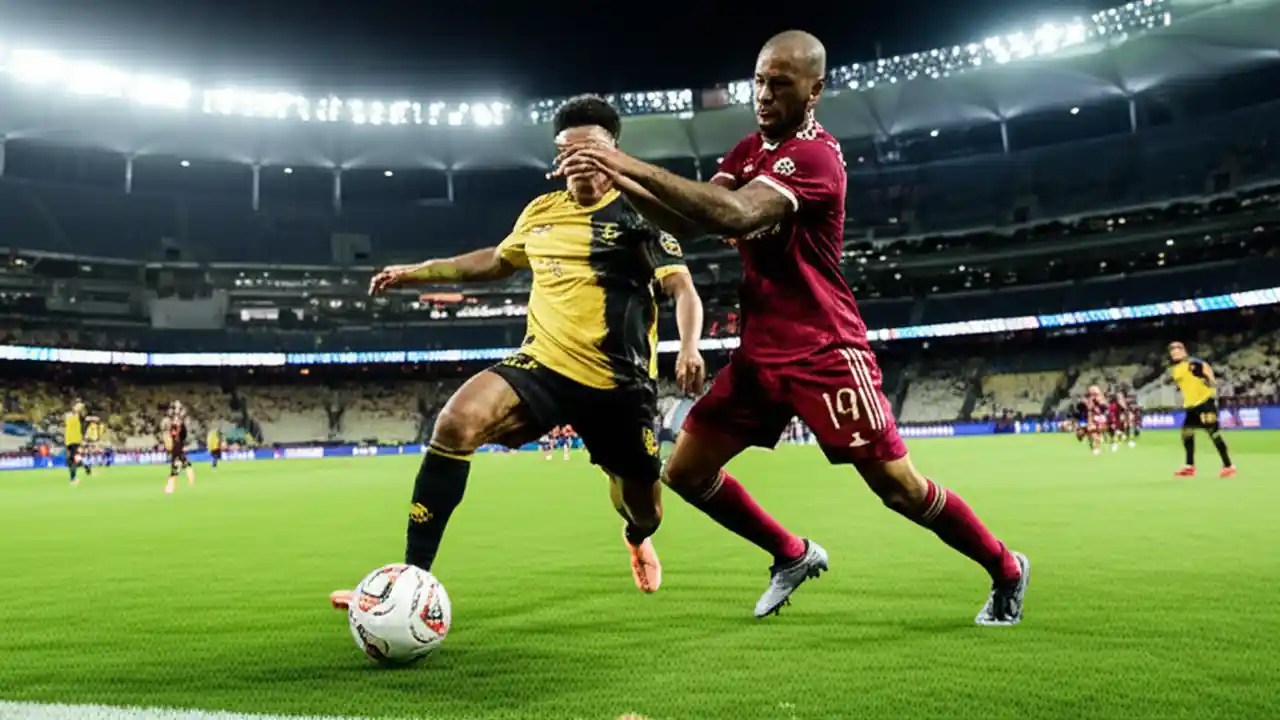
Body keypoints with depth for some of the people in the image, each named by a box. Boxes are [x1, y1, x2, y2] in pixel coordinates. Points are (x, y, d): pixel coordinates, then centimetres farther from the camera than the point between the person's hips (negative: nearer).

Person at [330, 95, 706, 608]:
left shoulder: (638, 214, -5)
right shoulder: (541, 211, 9)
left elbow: (684, 290, -11)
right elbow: (495, 261, 27)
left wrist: (688, 348, -30)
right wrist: (416, 272, 25)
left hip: (619, 383, -2)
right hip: (543, 365, 3)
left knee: (645, 511, 11)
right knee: (456, 422, -26)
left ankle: (636, 540, 56)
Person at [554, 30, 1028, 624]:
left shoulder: (814, 154, -16)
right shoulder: (750, 149, 11)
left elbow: (736, 215, -33)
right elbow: (688, 224, 4)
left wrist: (632, 165, -35)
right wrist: (621, 184, -12)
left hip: (823, 350, -7)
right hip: (761, 350, 8)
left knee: (899, 488, -2)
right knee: (686, 470, 5)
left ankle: (1006, 570, 26)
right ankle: (793, 556, 26)